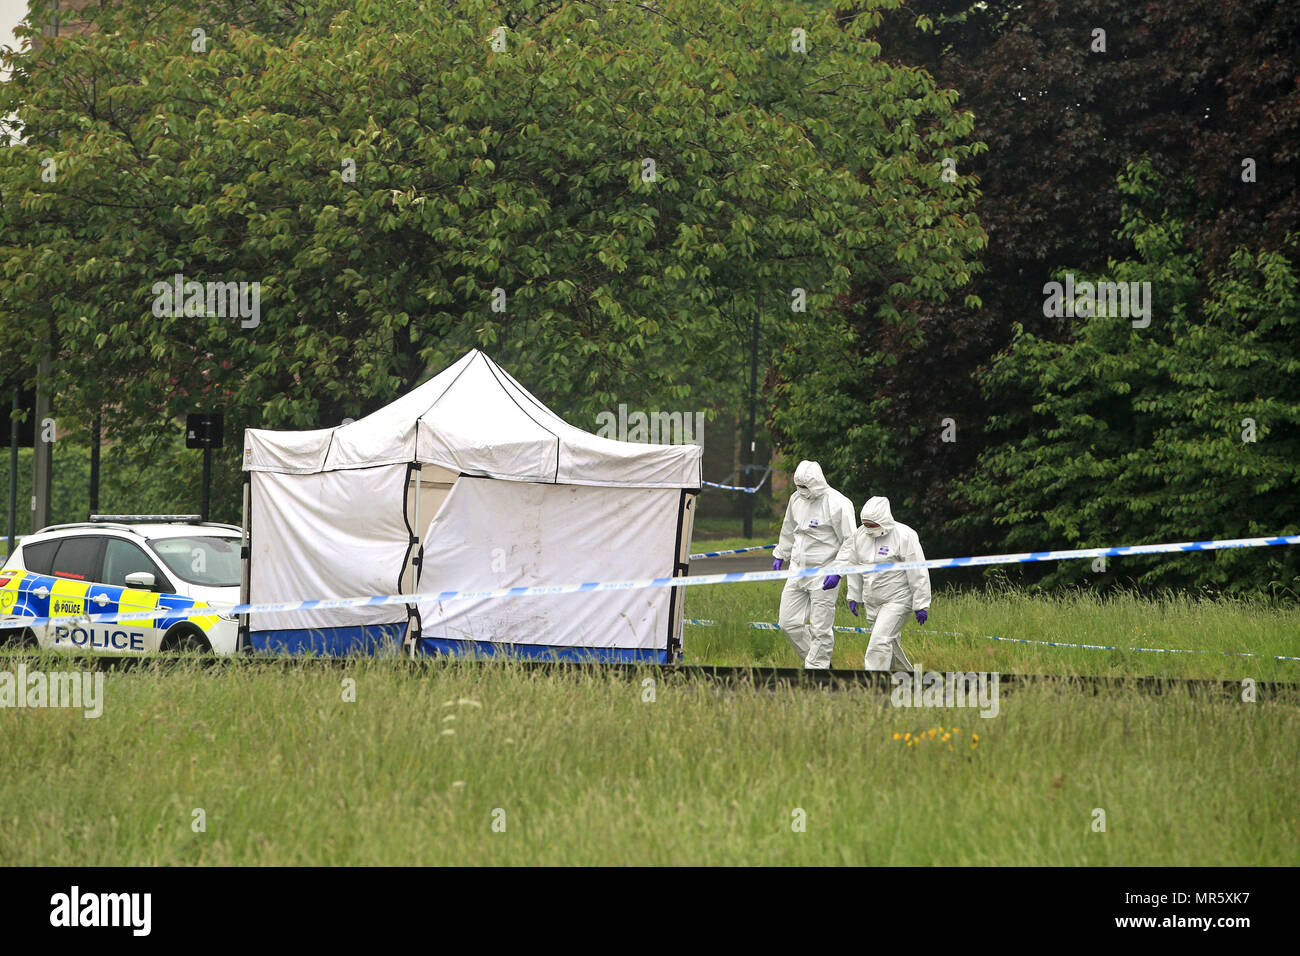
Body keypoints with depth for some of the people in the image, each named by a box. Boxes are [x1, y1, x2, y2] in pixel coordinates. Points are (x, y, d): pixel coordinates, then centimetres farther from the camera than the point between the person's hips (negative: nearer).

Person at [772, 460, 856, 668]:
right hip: (798, 571, 7)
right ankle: (817, 660, 19)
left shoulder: (837, 504, -14)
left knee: (820, 629, -4)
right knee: (789, 622, 5)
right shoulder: (797, 499, 8)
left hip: (823, 574, -7)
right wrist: (780, 556, 31)